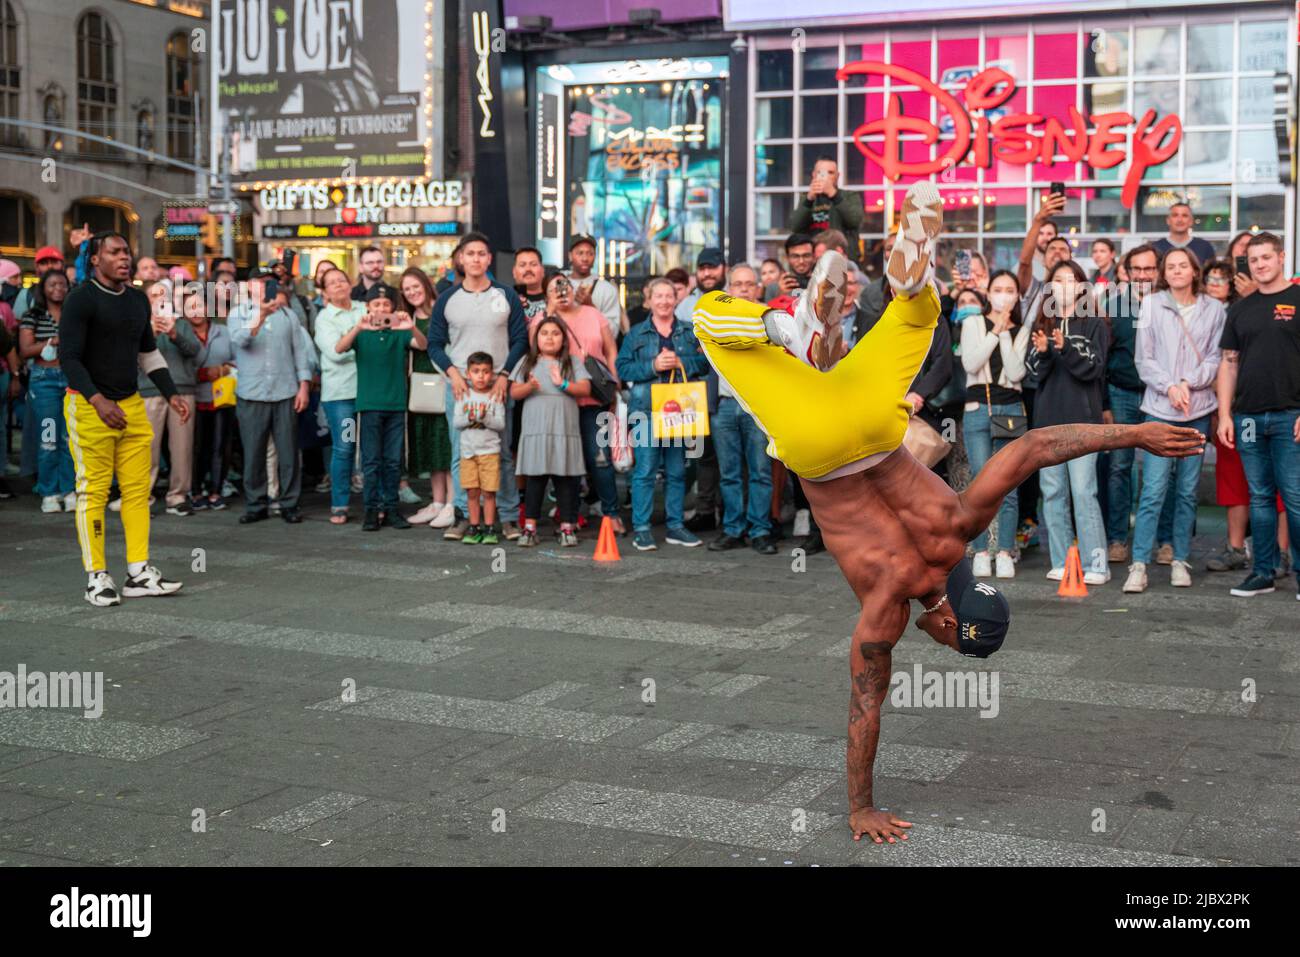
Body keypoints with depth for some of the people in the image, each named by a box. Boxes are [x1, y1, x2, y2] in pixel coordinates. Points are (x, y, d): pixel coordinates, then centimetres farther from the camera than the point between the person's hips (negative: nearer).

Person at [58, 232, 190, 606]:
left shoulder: (138, 300, 13)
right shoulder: (81, 299, -8)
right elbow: (68, 356, -15)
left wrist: (171, 394, 15)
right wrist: (98, 400, -27)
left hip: (132, 406, 6)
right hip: (89, 407, -6)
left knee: (138, 489, 4)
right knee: (93, 492, -2)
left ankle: (139, 573, 8)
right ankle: (97, 578, 3)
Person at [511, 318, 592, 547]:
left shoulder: (573, 362, 10)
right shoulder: (527, 362, 12)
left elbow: (585, 389, 0)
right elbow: (514, 393, 4)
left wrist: (563, 384, -14)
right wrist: (529, 386, -16)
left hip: (565, 431, 0)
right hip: (535, 431, 0)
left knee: (566, 479, 2)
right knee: (535, 479, 1)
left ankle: (567, 527, 9)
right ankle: (530, 527, 5)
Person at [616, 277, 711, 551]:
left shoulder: (690, 332, 13)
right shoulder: (636, 334, 8)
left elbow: (705, 362, 3)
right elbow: (623, 368, 0)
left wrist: (681, 362, -11)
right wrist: (653, 366, -11)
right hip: (646, 409, -2)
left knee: (677, 471, 7)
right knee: (645, 470, -5)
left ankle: (676, 526, 15)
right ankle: (641, 529, 0)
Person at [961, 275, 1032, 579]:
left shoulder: (1021, 330, 11)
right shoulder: (973, 323, 9)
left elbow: (1016, 372, -4)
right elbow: (970, 363, -6)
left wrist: (1005, 334, -6)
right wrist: (995, 332, -6)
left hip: (1010, 408, 1)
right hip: (978, 408, -1)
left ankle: (1005, 553, 2)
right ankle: (981, 553, 2)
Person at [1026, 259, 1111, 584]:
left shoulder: (1094, 326, 4)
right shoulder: (1041, 326, 13)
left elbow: (1094, 369, -6)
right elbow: (1037, 372, 4)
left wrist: (1066, 348, -21)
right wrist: (1042, 352, -17)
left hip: (1082, 419, -4)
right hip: (1048, 420, 4)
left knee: (1083, 491, -9)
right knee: (1052, 493, 4)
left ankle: (1096, 564, -6)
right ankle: (1062, 562, 10)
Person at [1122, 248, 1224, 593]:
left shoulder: (1214, 309, 6)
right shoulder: (1152, 305, 3)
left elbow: (1216, 358, 3)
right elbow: (1144, 359, 2)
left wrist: (1188, 383, -11)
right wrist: (1169, 387, -10)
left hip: (1198, 409, 2)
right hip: (1160, 409, -2)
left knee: (1188, 490, 6)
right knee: (1153, 489, -9)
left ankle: (1181, 561, 16)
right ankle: (1139, 565, -7)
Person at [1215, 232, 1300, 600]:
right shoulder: (1241, 309, 14)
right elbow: (1229, 363, 14)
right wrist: (1225, 414, 5)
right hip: (1248, 417, 4)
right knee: (1259, 497, 9)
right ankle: (1263, 572, 16)